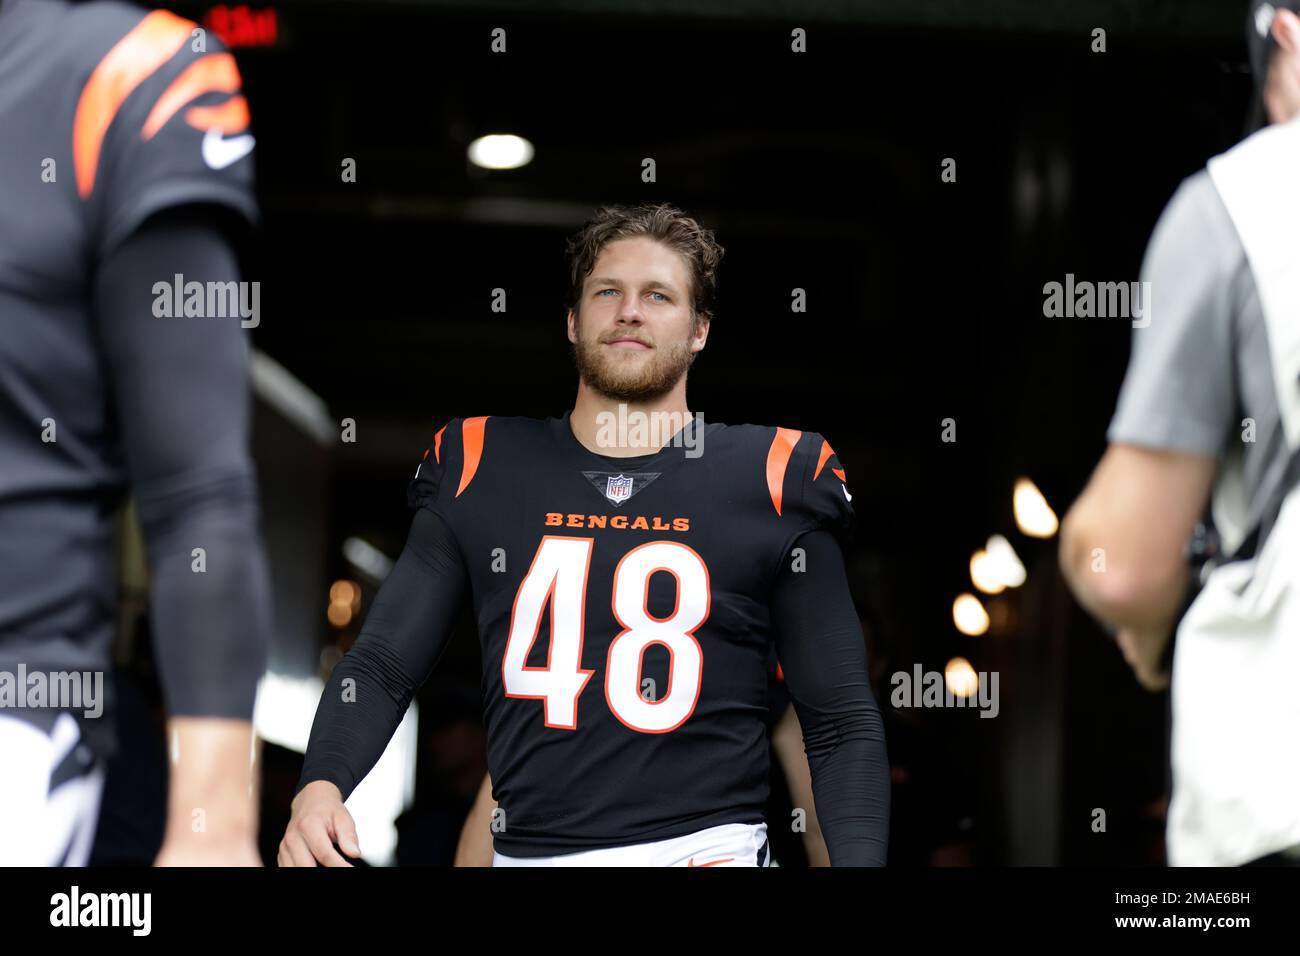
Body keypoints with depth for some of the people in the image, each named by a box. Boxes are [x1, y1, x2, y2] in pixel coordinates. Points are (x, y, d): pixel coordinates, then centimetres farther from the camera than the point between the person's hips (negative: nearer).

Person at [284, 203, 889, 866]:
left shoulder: (775, 480, 3)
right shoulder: (476, 467, 8)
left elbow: (843, 724, 3)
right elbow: (382, 664, 7)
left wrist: (858, 862, -11)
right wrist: (320, 785, -11)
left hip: (703, 846, -3)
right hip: (526, 850, 3)